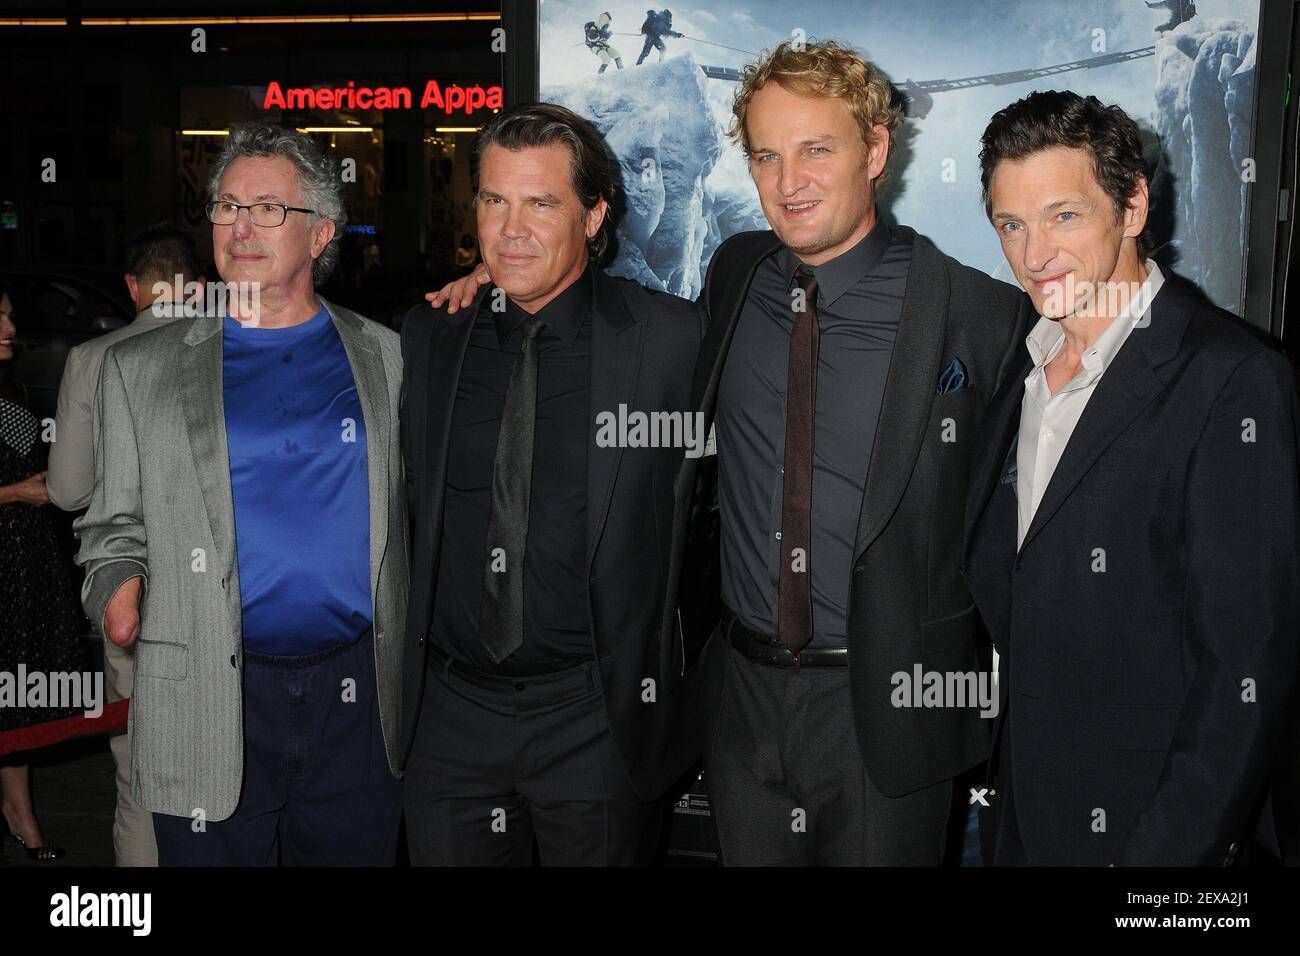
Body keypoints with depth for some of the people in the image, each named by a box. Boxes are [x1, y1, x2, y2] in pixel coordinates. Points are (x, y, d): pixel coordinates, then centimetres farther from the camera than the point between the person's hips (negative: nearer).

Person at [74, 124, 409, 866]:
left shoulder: (387, 358, 7)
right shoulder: (140, 370, 6)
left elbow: (415, 510, 13)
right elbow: (116, 525, 9)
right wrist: (118, 584, -10)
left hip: (358, 700, 1)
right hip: (209, 714, 0)